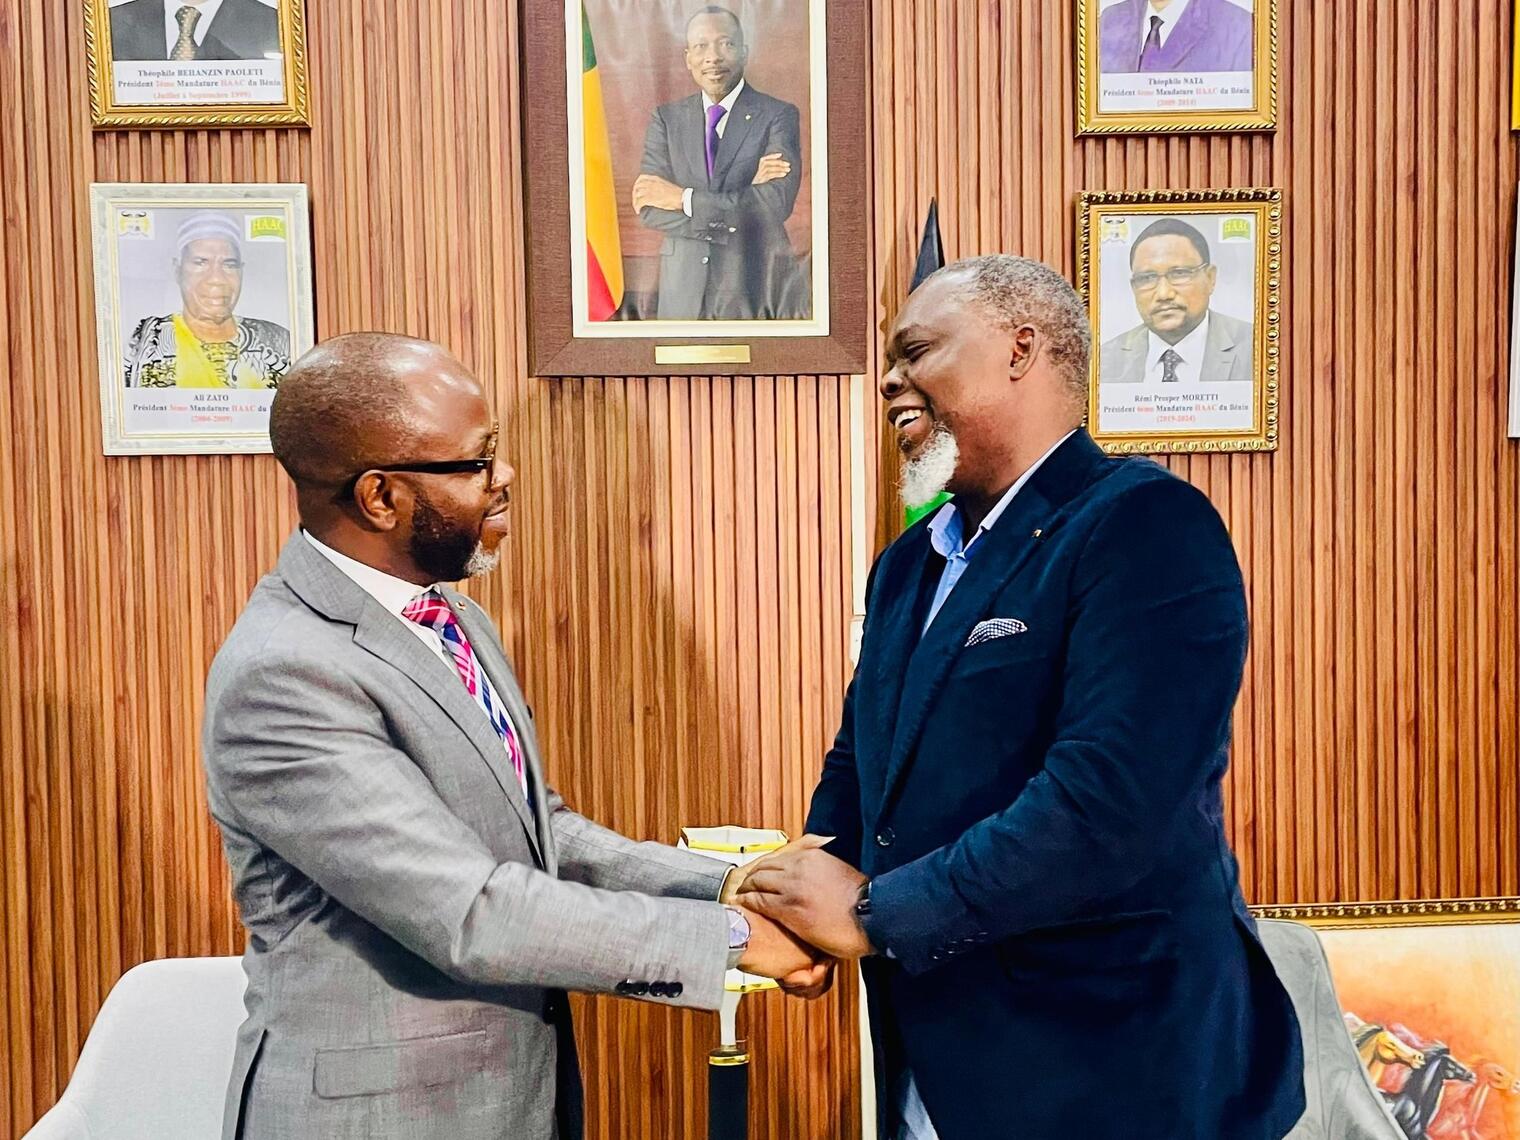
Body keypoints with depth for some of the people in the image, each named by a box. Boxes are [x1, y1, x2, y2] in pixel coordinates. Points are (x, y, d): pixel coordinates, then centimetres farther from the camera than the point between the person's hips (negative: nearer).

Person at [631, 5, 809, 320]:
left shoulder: (779, 115, -3)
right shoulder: (667, 118, 5)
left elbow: (777, 204, -17)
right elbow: (649, 210, -6)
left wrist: (683, 198, -15)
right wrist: (745, 195, -16)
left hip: (760, 292, -2)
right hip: (685, 294, 2)